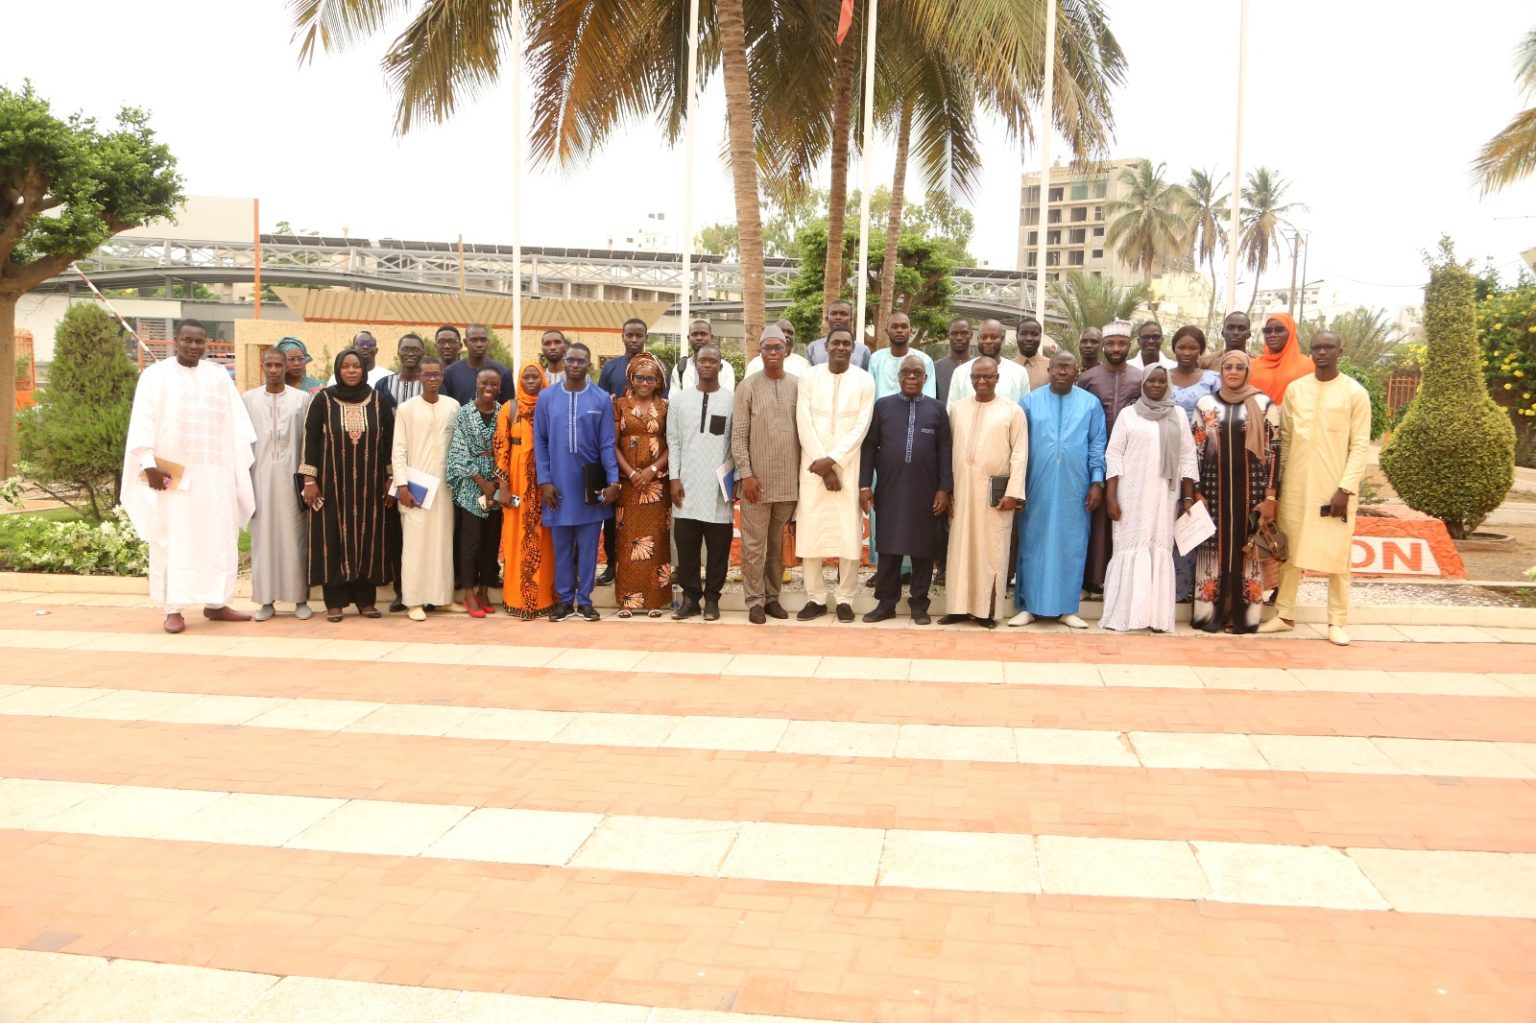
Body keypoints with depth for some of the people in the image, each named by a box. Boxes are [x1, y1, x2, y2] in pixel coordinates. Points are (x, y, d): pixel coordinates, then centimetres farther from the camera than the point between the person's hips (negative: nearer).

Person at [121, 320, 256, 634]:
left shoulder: (219, 376, 11)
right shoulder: (156, 375, 2)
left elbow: (236, 423, 8)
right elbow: (143, 422, -5)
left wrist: (243, 466, 1)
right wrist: (149, 464, -15)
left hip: (215, 473, 4)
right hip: (171, 473, -3)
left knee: (219, 539, 5)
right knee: (173, 539, -1)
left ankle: (215, 603, 15)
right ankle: (173, 610, 2)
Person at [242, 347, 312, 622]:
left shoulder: (302, 399, 2)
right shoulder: (249, 398, 6)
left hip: (291, 476, -1)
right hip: (260, 476, 1)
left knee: (293, 537, 1)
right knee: (263, 537, 3)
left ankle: (300, 599, 8)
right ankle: (266, 599, 9)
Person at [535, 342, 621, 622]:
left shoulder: (602, 399, -1)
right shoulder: (546, 397, 1)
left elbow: (607, 444, -1)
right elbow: (540, 442, 3)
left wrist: (613, 481, -8)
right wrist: (544, 481, -4)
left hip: (591, 484, -1)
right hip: (559, 484, 1)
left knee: (588, 546, 6)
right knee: (562, 548, 8)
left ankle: (585, 599, 16)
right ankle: (564, 599, 18)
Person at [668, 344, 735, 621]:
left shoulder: (732, 400, 3)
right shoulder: (679, 400, 8)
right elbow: (673, 442, 7)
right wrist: (674, 478, -1)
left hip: (719, 486, -1)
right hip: (687, 485, 2)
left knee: (718, 546, 2)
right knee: (686, 543, 3)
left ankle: (712, 597, 12)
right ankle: (690, 595, 14)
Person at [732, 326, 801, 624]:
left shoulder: (797, 386, 6)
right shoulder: (748, 386, -1)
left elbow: (805, 431, 8)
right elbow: (738, 434, -3)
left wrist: (804, 472, 5)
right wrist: (746, 474, -10)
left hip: (789, 479, 2)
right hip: (757, 478, -2)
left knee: (778, 542, 10)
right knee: (754, 543, 0)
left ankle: (772, 596, 19)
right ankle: (755, 601, 8)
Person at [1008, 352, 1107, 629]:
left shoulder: (1091, 404, 5)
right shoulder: (1031, 401, 4)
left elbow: (1097, 446, 5)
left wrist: (1097, 483, -2)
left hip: (1075, 489, 0)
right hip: (1037, 487, 0)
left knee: (1071, 545, 4)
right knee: (1033, 544, 3)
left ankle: (1067, 608, 11)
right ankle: (1028, 606, 10)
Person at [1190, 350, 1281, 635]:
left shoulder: (1264, 405, 1)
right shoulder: (1205, 404, 5)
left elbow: (1274, 451, -2)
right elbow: (1195, 450, 5)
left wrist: (1270, 496, -7)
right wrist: (1196, 493, -1)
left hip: (1251, 488, -1)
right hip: (1214, 487, 1)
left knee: (1247, 549, 2)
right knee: (1214, 547, 2)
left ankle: (1243, 615, 8)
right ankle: (1210, 613, 9)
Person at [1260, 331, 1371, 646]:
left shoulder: (1356, 393, -2)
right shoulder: (1294, 389, 7)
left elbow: (1360, 445, -5)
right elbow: (1285, 438, 10)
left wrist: (1345, 488, -12)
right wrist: (1278, 480, 5)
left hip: (1335, 488, -3)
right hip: (1296, 485, 3)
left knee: (1336, 555, 0)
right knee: (1291, 552, 8)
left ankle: (1337, 622, 7)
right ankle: (1284, 615, 17)